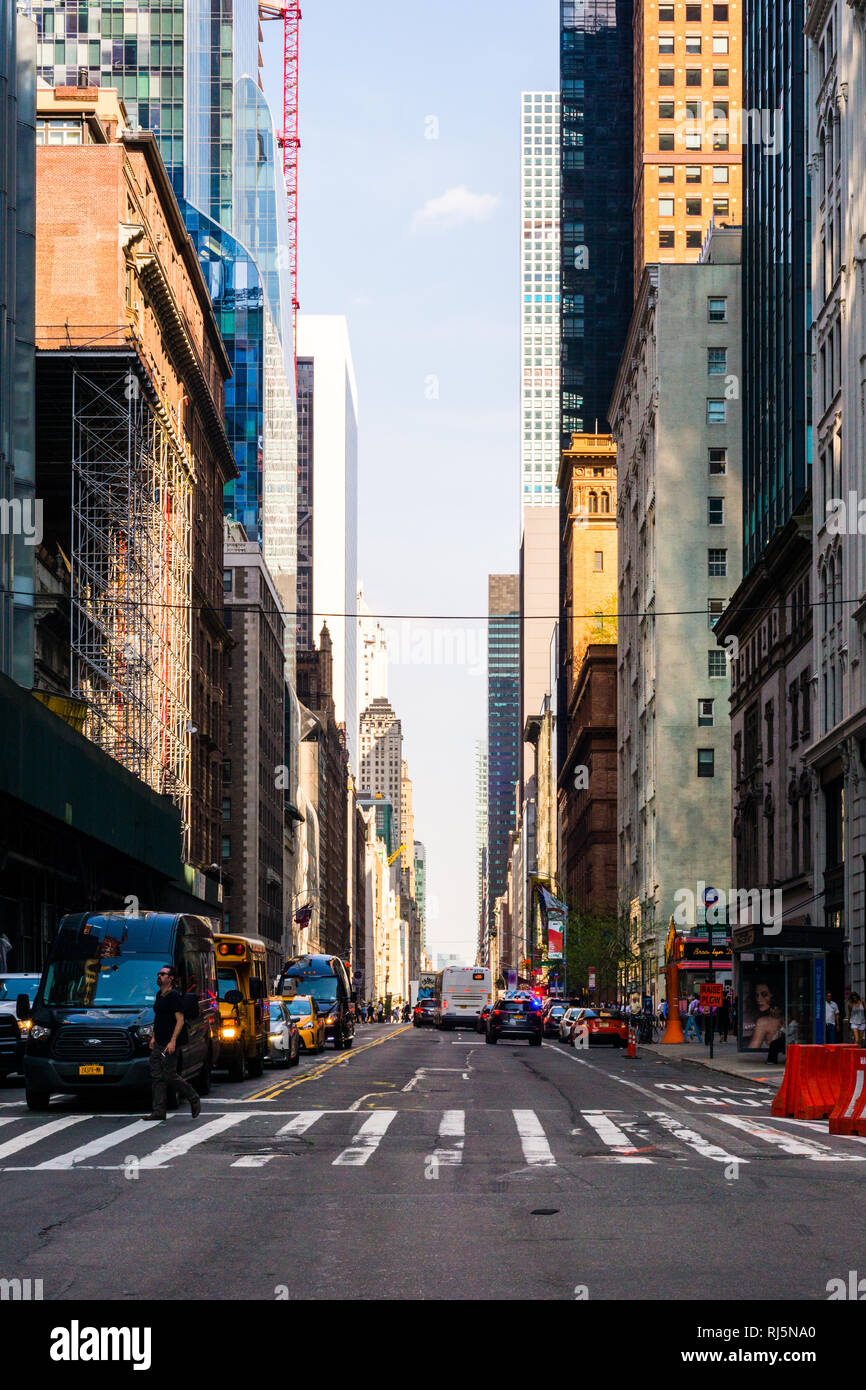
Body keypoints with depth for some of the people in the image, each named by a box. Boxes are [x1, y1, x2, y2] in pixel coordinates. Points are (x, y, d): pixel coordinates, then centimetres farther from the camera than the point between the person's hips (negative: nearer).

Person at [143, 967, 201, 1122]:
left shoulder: (174, 996, -12)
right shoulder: (159, 996, 15)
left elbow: (180, 1020, -16)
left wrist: (173, 1041, -22)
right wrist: (153, 1037, 20)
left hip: (169, 1044, -9)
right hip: (158, 1044, 9)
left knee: (170, 1076, -6)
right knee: (156, 1077, 4)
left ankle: (194, 1100, 12)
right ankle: (159, 1111, 5)